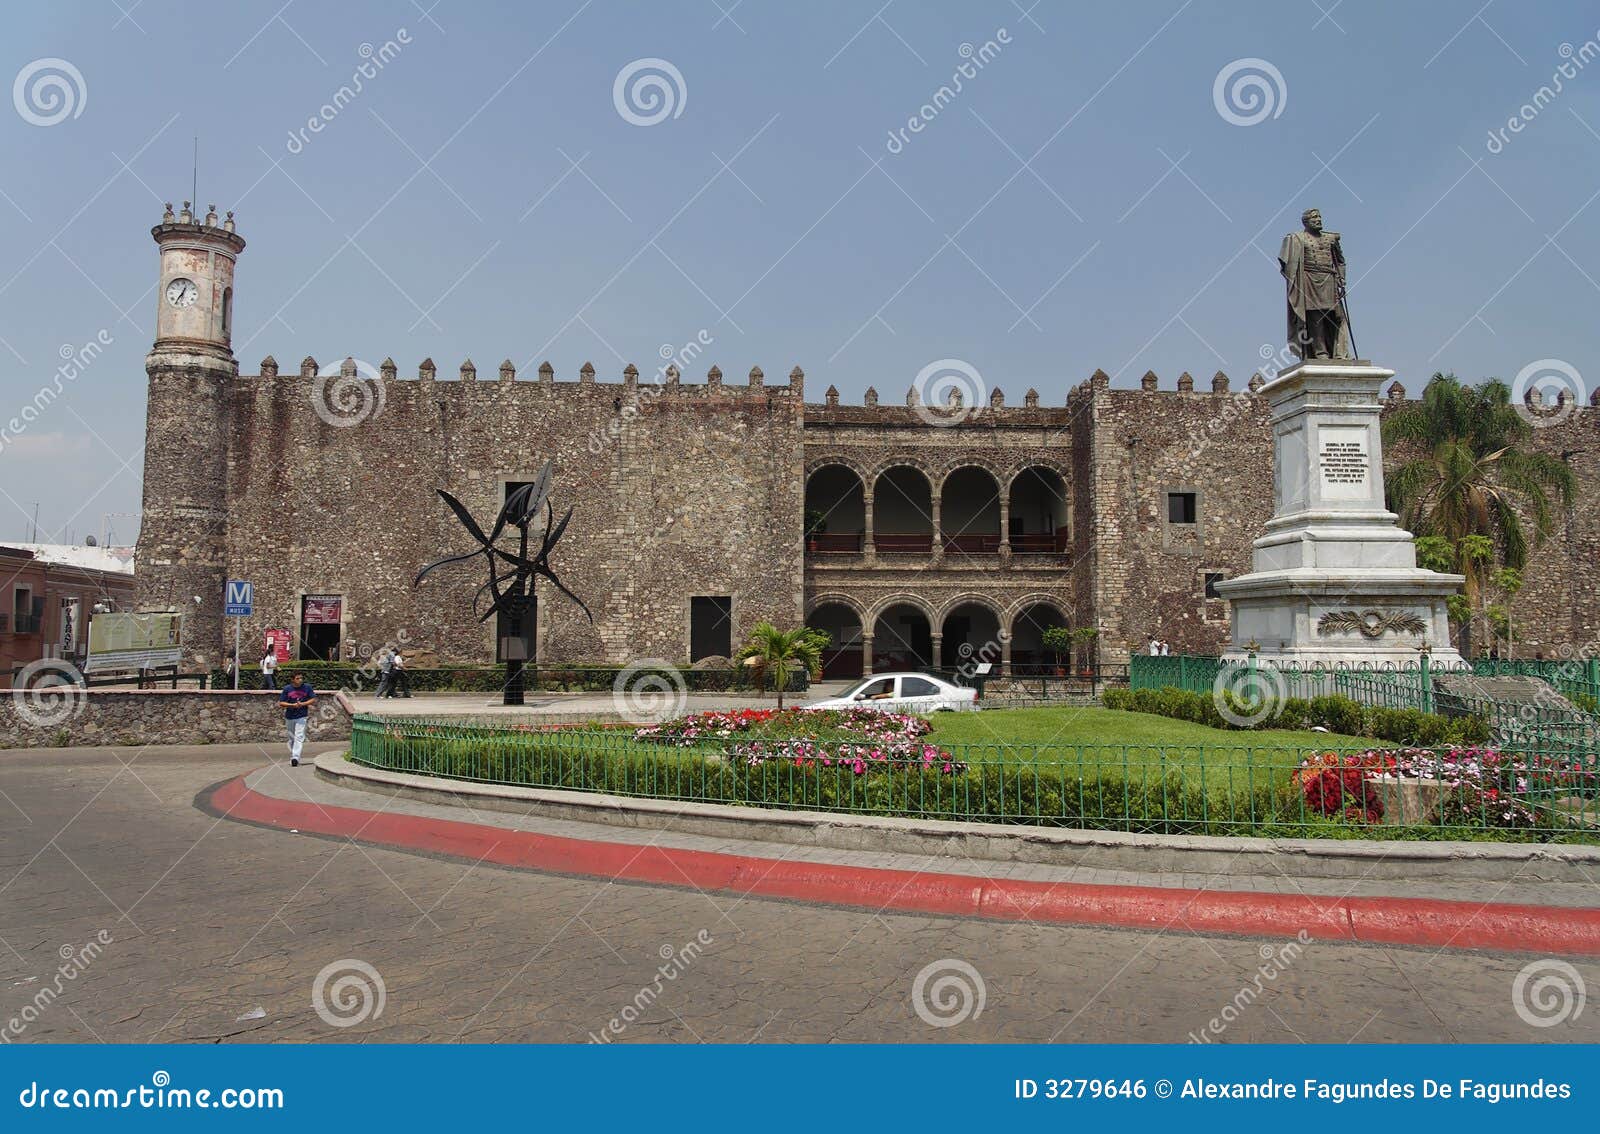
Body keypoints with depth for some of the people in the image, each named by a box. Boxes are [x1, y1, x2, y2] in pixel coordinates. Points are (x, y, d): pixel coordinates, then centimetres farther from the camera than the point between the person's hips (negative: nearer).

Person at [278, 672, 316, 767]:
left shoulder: (307, 687, -3)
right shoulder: (287, 689, -4)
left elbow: (313, 699, 2)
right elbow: (281, 702, -2)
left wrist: (302, 704, -13)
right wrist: (293, 705, -17)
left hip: (301, 717, -2)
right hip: (289, 717, 2)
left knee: (299, 737, -13)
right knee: (292, 738, 13)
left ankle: (295, 757, -20)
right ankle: (292, 757, 23)